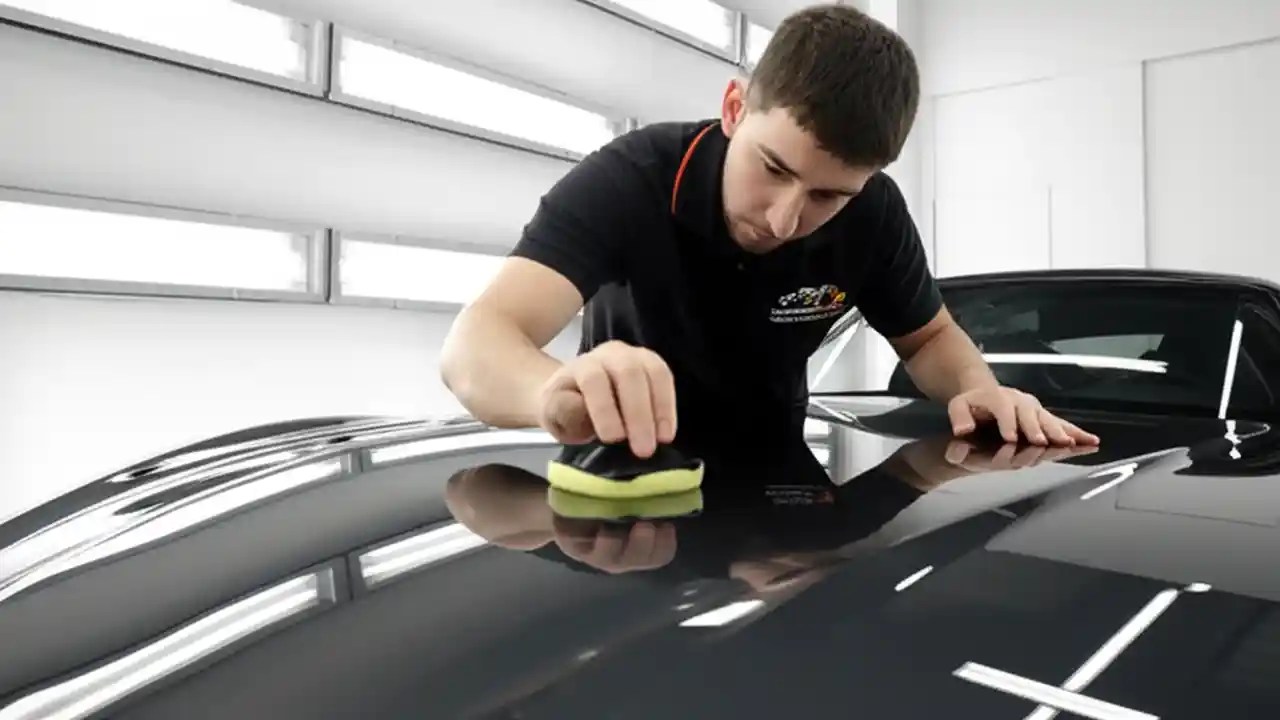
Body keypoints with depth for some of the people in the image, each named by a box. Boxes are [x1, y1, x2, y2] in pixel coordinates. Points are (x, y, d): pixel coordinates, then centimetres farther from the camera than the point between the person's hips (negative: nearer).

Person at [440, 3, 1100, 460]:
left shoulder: (872, 213, -14)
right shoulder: (629, 179, -24)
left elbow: (929, 337, 2)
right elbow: (476, 343, -35)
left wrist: (979, 387, -20)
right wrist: (558, 393, -56)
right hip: (625, 468, -2)